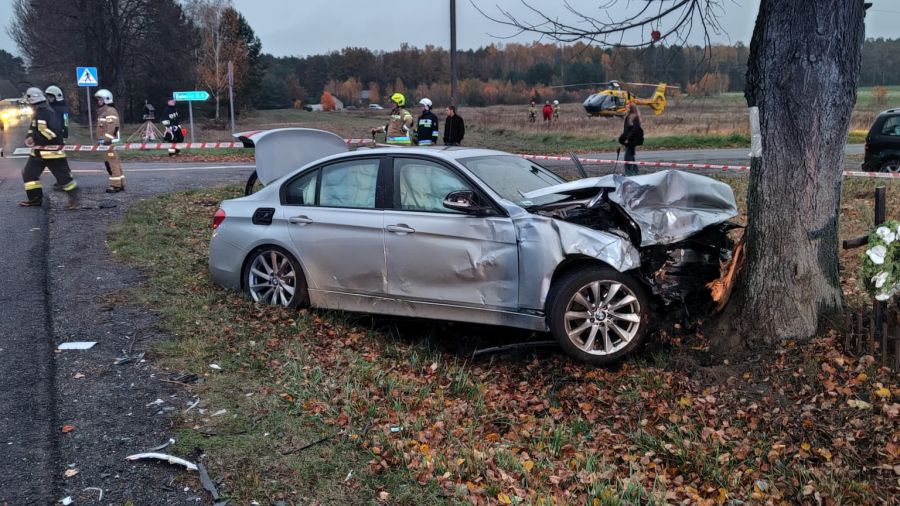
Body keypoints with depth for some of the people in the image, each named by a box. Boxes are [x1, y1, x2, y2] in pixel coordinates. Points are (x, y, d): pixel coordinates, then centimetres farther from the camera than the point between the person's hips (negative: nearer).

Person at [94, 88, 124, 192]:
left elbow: (112, 127, -20)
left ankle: (115, 185, -9)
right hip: (104, 142, 11)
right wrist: (100, 140, 23)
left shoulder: (110, 111, -10)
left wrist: (107, 139, -25)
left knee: (112, 162, -10)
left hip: (110, 142, -11)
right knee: (108, 163, 12)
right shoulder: (101, 111, 22)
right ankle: (120, 184, 16)